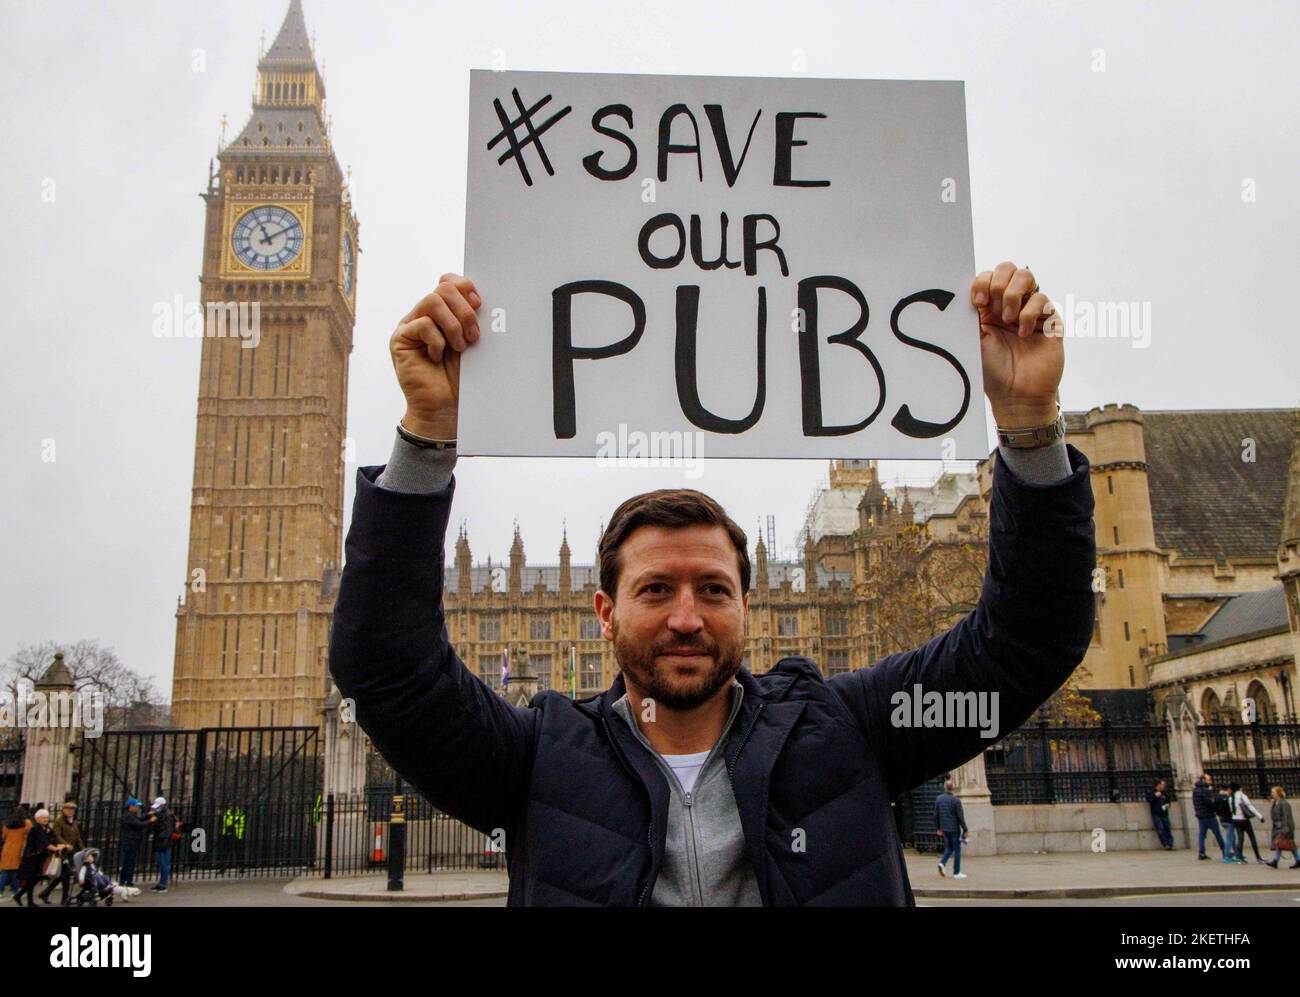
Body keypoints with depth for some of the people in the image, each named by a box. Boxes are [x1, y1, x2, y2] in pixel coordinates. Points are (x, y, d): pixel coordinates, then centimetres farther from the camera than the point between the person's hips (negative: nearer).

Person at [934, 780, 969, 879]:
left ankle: (942, 863, -6)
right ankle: (956, 873, 9)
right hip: (954, 828, -5)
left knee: (949, 848, 18)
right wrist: (965, 830, -6)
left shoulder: (938, 799, 0)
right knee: (957, 850, 6)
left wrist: (939, 828, 16)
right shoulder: (956, 800, -14)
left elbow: (936, 815, 6)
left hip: (944, 828, 5)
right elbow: (960, 816, -14)